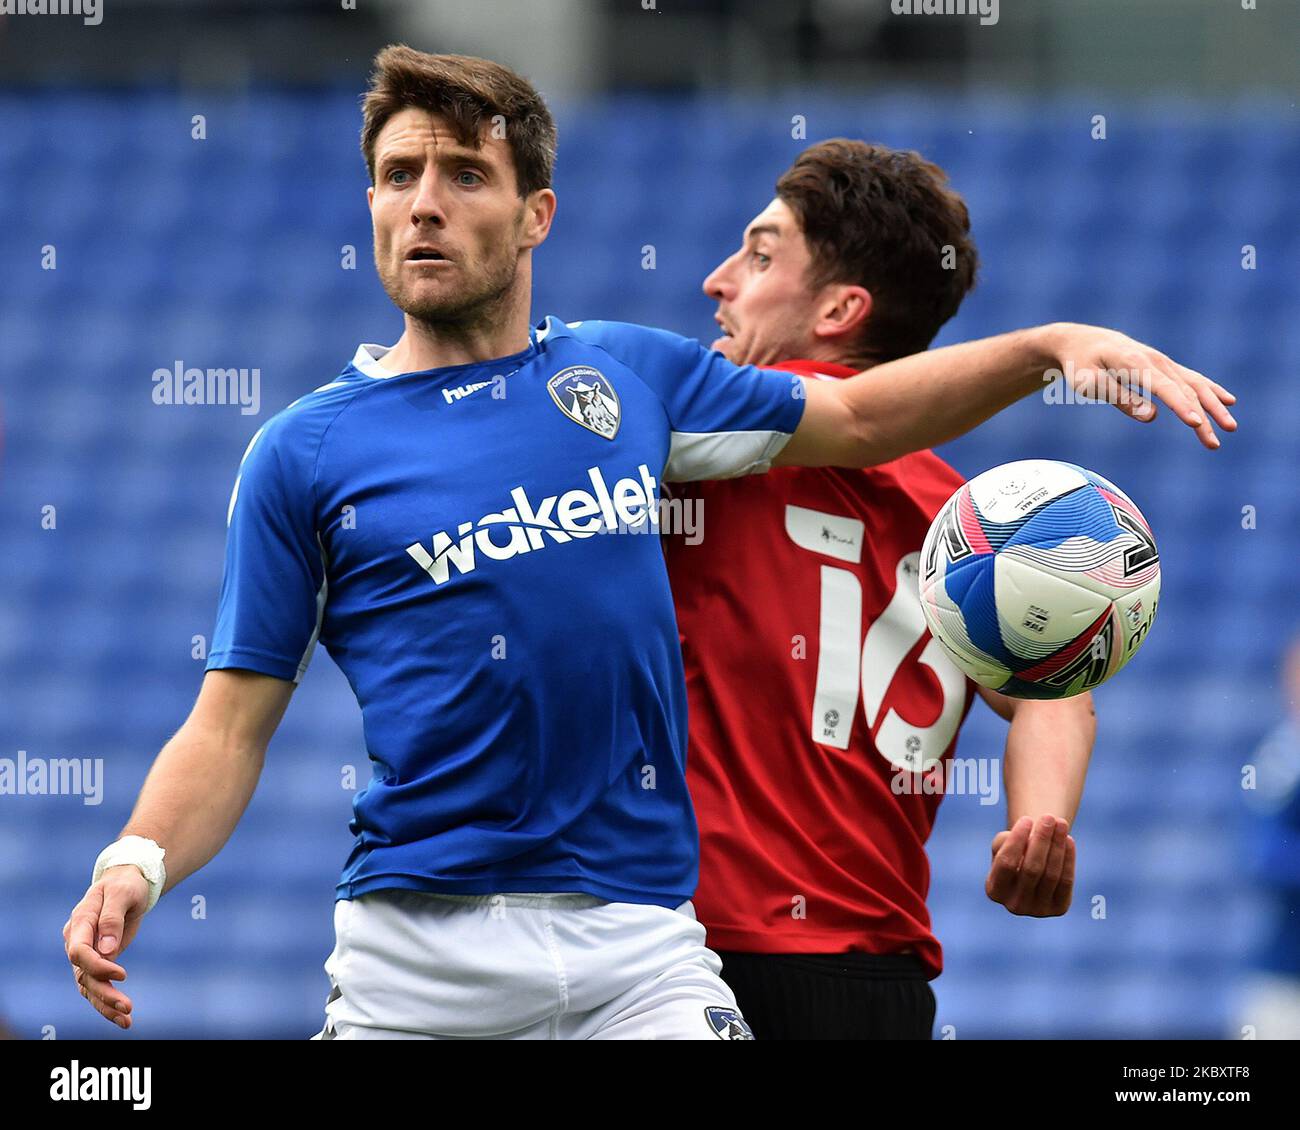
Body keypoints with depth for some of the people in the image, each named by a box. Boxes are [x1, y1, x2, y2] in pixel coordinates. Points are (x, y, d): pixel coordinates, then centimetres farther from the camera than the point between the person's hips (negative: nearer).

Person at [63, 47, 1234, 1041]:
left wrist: (1055, 345, 16)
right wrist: (136, 865, -15)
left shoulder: (630, 374, 12)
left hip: (637, 945, 1)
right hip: (417, 949, -1)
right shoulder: (305, 452, 4)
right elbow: (231, 727, 3)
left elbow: (854, 416, 26)